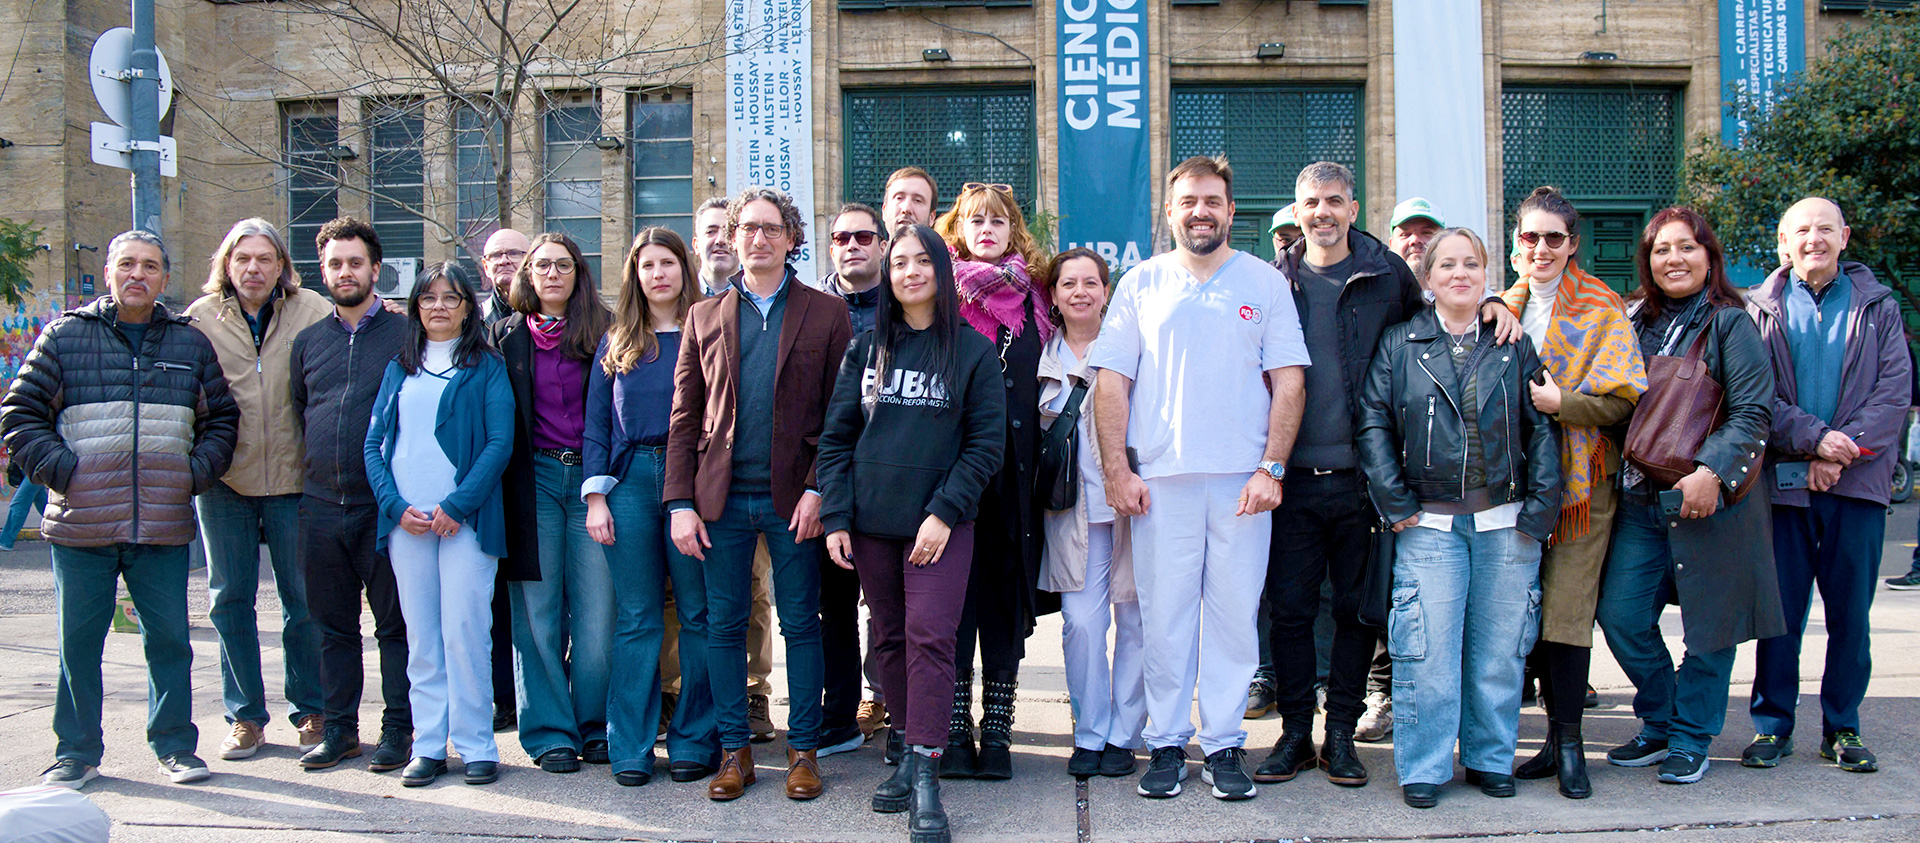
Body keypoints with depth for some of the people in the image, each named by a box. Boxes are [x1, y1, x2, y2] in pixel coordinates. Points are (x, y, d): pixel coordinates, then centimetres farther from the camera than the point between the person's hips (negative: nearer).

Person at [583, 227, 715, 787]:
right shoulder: (616, 342, 14)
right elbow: (596, 425, 12)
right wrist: (595, 496, 1)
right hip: (630, 482, 2)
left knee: (698, 614, 1)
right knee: (636, 619, 4)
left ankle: (694, 742, 10)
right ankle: (631, 747, 10)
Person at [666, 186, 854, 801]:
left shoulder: (826, 313, 4)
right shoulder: (705, 316, 11)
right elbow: (684, 416, 8)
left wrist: (818, 490, -10)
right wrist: (680, 503, -1)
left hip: (792, 499, -2)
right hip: (722, 498, 2)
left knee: (801, 626, 5)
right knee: (724, 626, 7)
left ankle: (803, 750, 17)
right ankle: (734, 750, 19)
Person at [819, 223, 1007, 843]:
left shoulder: (973, 351, 2)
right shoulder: (866, 348, 9)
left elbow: (987, 442, -2)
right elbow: (836, 436, 8)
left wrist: (943, 512, -11)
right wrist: (835, 517, -2)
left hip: (940, 524, -3)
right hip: (870, 522, 3)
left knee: (930, 636, -11)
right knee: (889, 640, 7)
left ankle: (924, 773, -11)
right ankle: (913, 749, 18)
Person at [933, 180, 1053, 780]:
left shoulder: (1033, 296, 12)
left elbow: (1044, 385, 14)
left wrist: (1037, 457, 4)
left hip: (1013, 468, 2)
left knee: (1006, 595, 4)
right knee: (954, 594, 0)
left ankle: (997, 731, 13)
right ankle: (955, 732, 9)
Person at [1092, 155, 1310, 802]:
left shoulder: (1265, 283, 8)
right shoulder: (1142, 284, 9)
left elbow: (1289, 381, 4)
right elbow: (1112, 382, 5)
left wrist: (1271, 468, -6)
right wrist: (1116, 471, -3)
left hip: (1243, 479, 0)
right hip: (1161, 479, 0)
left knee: (1235, 614, 3)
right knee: (1163, 615, 2)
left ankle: (1224, 744, 13)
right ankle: (1165, 743, 13)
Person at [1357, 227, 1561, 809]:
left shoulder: (1515, 346, 9)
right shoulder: (1400, 345, 5)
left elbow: (1542, 427, 6)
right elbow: (1374, 424, 1)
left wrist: (1540, 508, -3)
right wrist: (1395, 504, -6)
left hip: (1506, 523, 2)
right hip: (1430, 526, -2)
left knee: (1498, 649, 8)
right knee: (1427, 652, -3)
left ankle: (1489, 758, 23)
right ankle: (1423, 767, 9)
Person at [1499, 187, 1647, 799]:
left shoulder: (1601, 309, -1)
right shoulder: (1506, 307, 13)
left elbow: (1621, 400, -7)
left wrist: (1558, 401, -21)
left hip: (1579, 478, -4)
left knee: (1566, 609, -7)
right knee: (1533, 609, 6)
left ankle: (1570, 744, 1)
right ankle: (1557, 735, 15)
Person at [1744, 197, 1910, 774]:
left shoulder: (1879, 308, 10)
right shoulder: (1760, 311, 7)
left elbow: (1895, 392, 0)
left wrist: (1842, 451, -12)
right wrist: (1815, 438, -16)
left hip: (1857, 484, 1)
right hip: (1783, 482, -1)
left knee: (1851, 613, 5)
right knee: (1781, 611, 3)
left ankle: (1842, 727, 16)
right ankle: (1772, 724, 13)